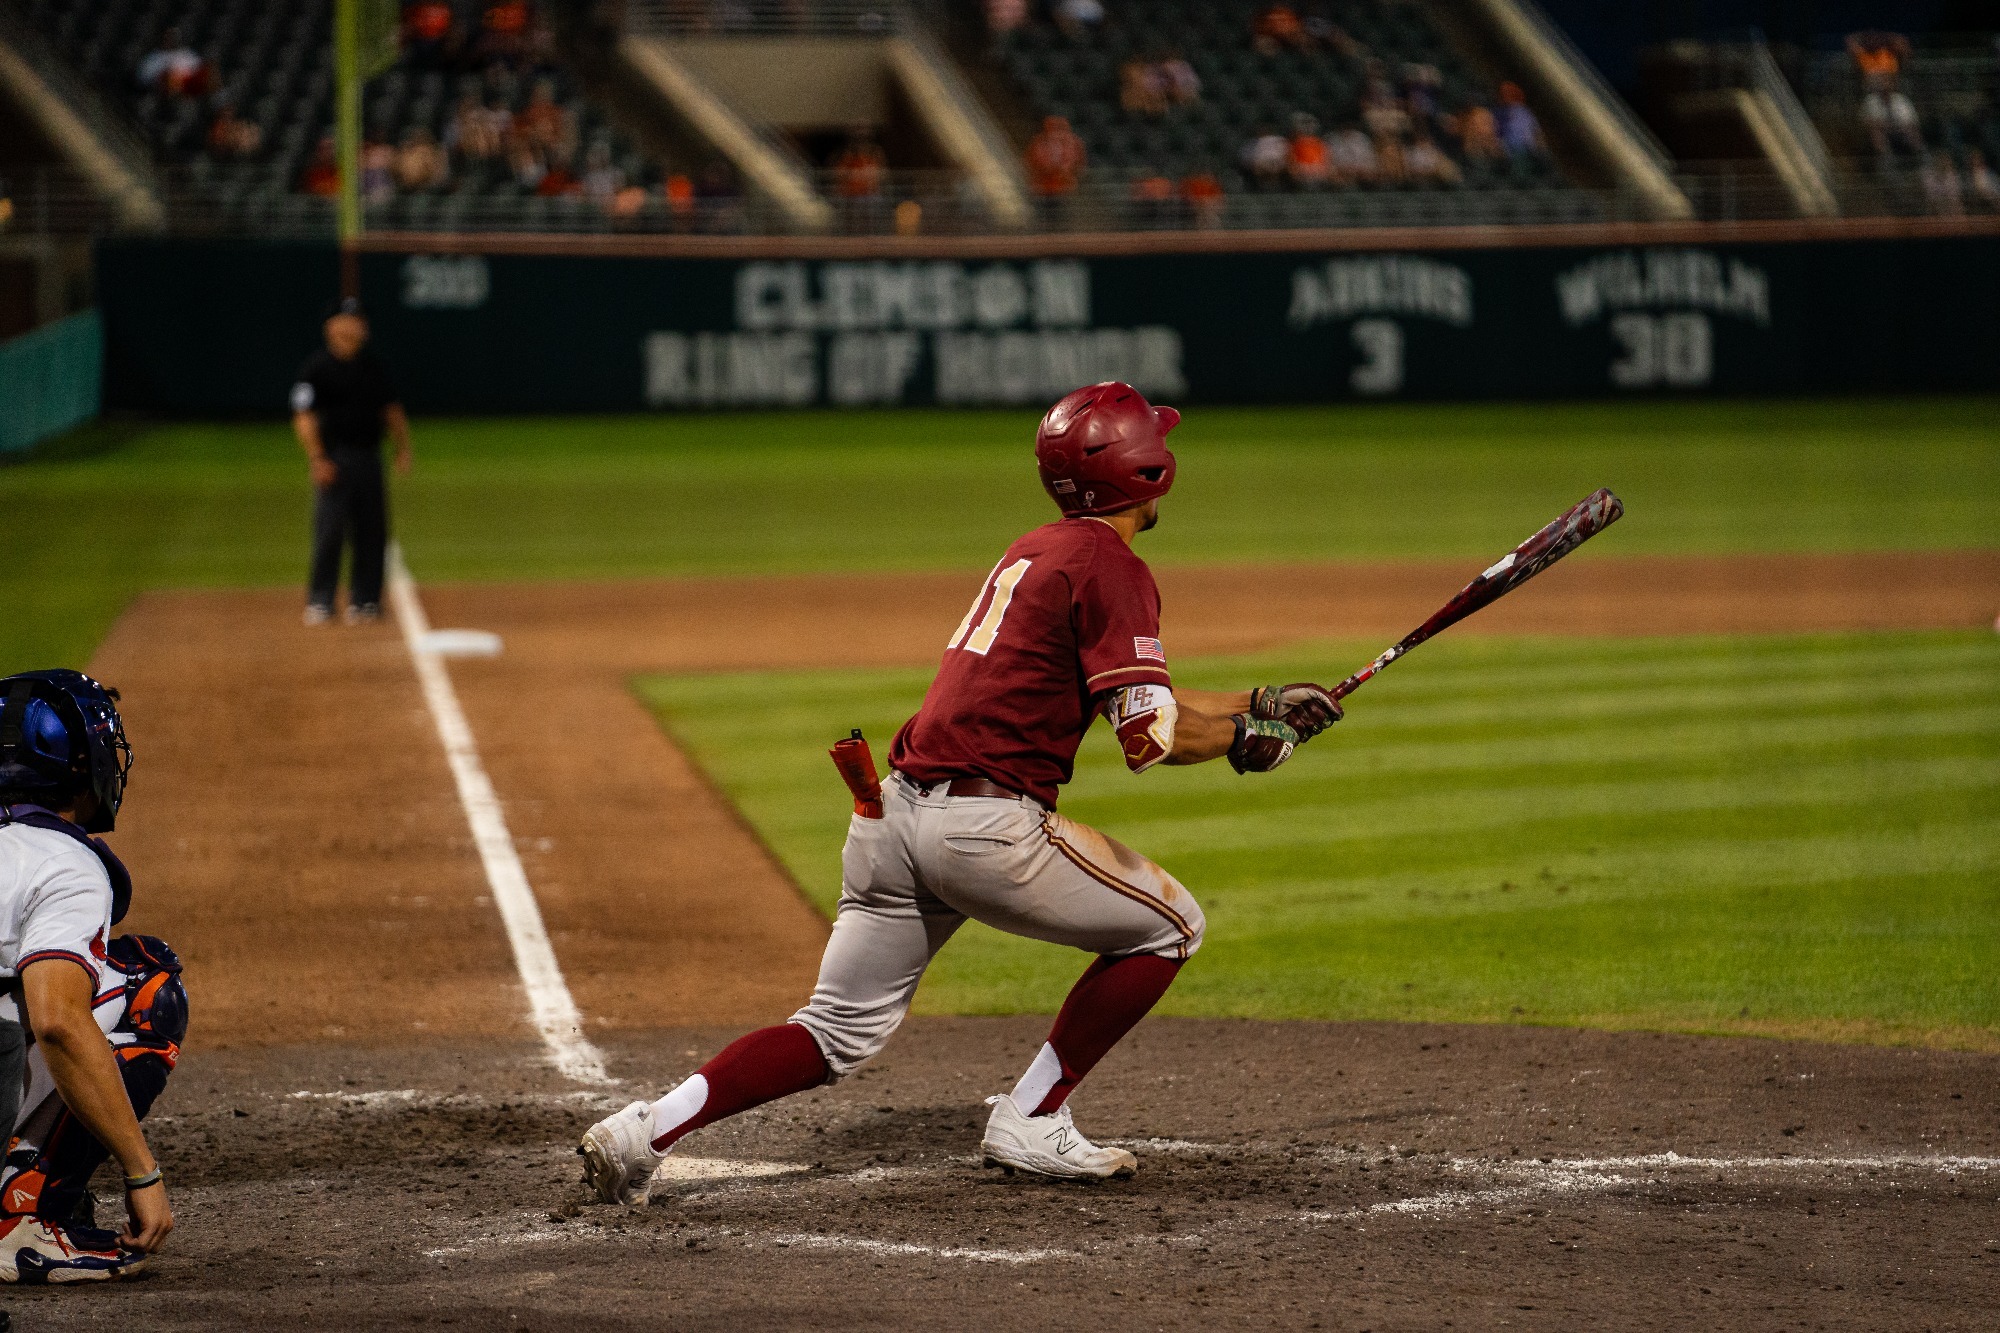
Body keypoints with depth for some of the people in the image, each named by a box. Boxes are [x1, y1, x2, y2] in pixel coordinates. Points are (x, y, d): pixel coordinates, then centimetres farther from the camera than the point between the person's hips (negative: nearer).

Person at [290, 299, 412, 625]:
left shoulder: (373, 366, 12)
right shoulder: (317, 367, -5)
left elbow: (391, 409, 18)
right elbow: (304, 416, -10)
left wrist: (403, 448, 7)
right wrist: (317, 459, -18)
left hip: (369, 457, 6)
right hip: (334, 459, -5)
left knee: (372, 533, 4)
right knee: (329, 532, -9)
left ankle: (365, 600, 12)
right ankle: (319, 602, -3)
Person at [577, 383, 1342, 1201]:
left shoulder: (1034, 552, 23)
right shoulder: (1109, 567, -6)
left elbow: (1125, 694, 31)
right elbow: (1147, 740, -14)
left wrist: (1261, 703, 30)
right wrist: (1242, 740, 3)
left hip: (892, 815, 8)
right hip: (985, 825, -8)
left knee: (839, 1036, 12)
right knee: (1168, 926, 10)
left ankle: (649, 1127, -5)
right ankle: (1028, 1125, 8)